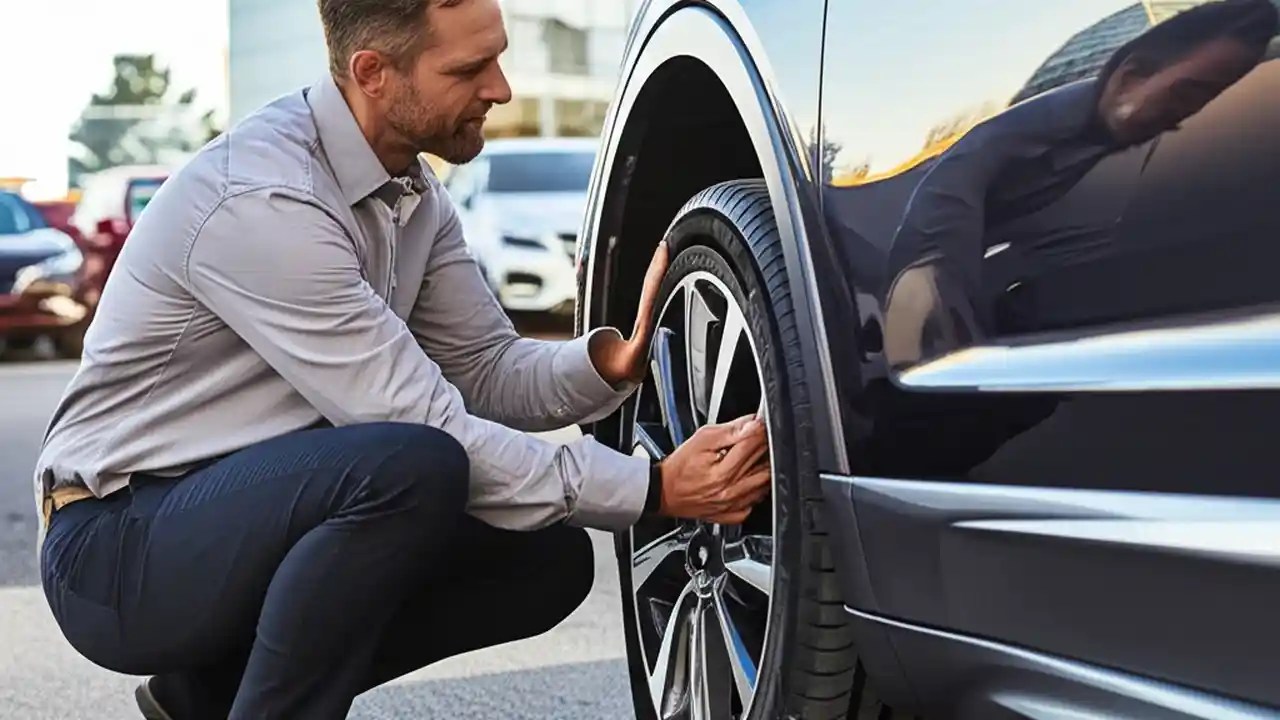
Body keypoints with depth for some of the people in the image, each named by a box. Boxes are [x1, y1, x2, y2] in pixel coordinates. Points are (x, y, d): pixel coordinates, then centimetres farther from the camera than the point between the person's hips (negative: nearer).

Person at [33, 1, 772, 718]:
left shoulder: (412, 190, 3)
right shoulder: (263, 200, -25)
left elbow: (487, 370, 5)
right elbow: (421, 429, -26)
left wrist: (611, 362, -16)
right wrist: (653, 490, -26)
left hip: (255, 507, 9)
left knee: (547, 556, -1)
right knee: (410, 465, -33)